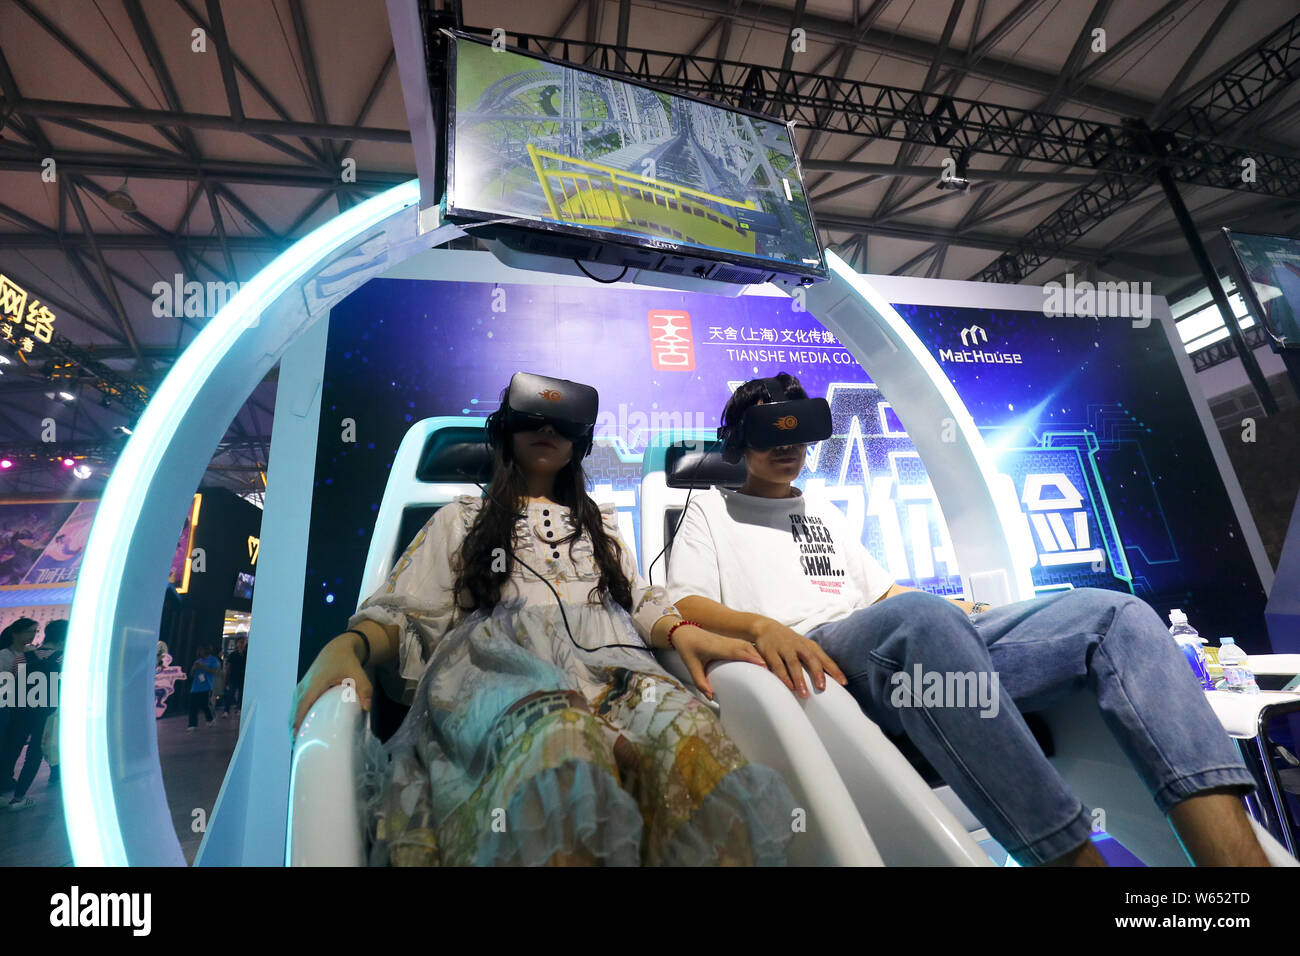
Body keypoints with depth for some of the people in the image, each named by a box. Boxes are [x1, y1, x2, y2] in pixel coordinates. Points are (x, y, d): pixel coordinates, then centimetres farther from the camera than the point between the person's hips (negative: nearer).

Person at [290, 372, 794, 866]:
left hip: (607, 658, 2)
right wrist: (347, 645, -10)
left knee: (683, 723, -36)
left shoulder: (601, 521, 33)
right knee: (552, 734, -42)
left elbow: (641, 601, 22)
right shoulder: (463, 517, 26)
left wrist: (681, 630, -3)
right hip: (498, 657, -1)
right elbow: (405, 611, 14)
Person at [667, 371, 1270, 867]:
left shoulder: (824, 510, 33)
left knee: (1112, 612, -9)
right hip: (812, 658, -6)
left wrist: (957, 612, 14)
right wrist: (761, 625, -21)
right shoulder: (711, 511, 16)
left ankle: (1239, 853, -24)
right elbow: (684, 607, 0)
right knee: (921, 615, -39)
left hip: (926, 643, 7)